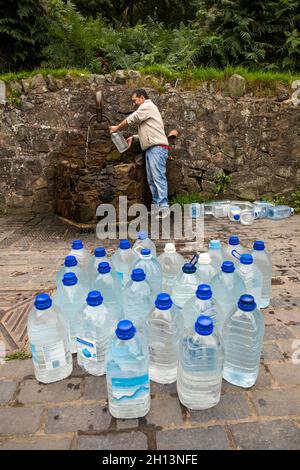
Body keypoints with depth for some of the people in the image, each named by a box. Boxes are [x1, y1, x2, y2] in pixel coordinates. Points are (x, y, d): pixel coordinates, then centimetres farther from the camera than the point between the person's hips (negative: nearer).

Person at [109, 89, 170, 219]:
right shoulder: (146, 109, 29)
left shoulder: (147, 106, 1)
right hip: (150, 149, 10)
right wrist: (134, 137, 13)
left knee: (158, 177, -17)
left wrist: (117, 128, 10)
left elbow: (131, 119, -2)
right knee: (151, 179, 4)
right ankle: (157, 206, 4)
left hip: (157, 147, -10)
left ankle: (164, 208, -22)